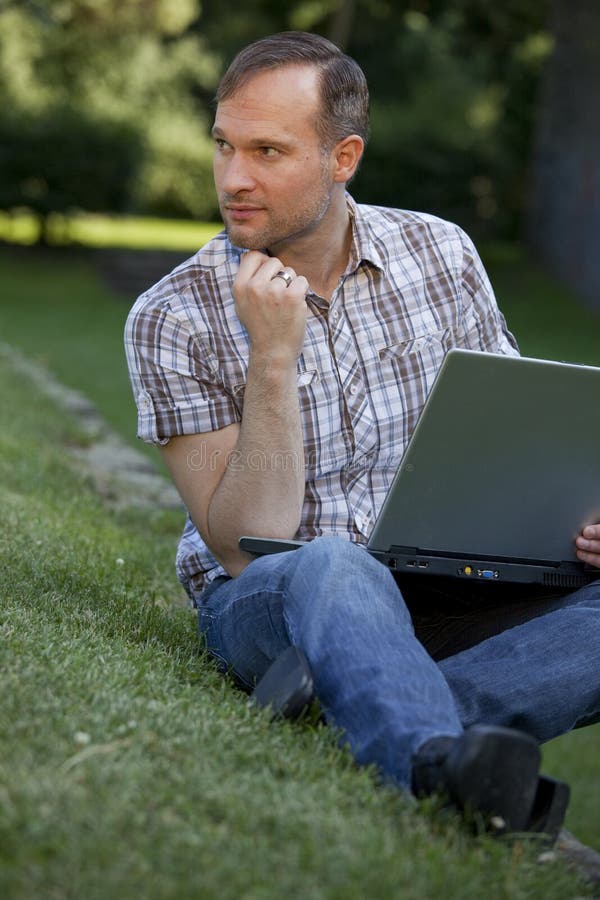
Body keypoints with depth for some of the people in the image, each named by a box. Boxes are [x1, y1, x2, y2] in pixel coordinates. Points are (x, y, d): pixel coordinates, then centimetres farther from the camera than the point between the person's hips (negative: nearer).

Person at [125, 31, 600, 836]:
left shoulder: (441, 254, 3)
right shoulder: (173, 320, -7)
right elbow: (245, 545, -13)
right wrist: (273, 357, -22)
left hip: (439, 597, 4)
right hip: (263, 605, -3)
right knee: (330, 568, -40)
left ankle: (393, 729, -41)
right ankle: (450, 768, -62)